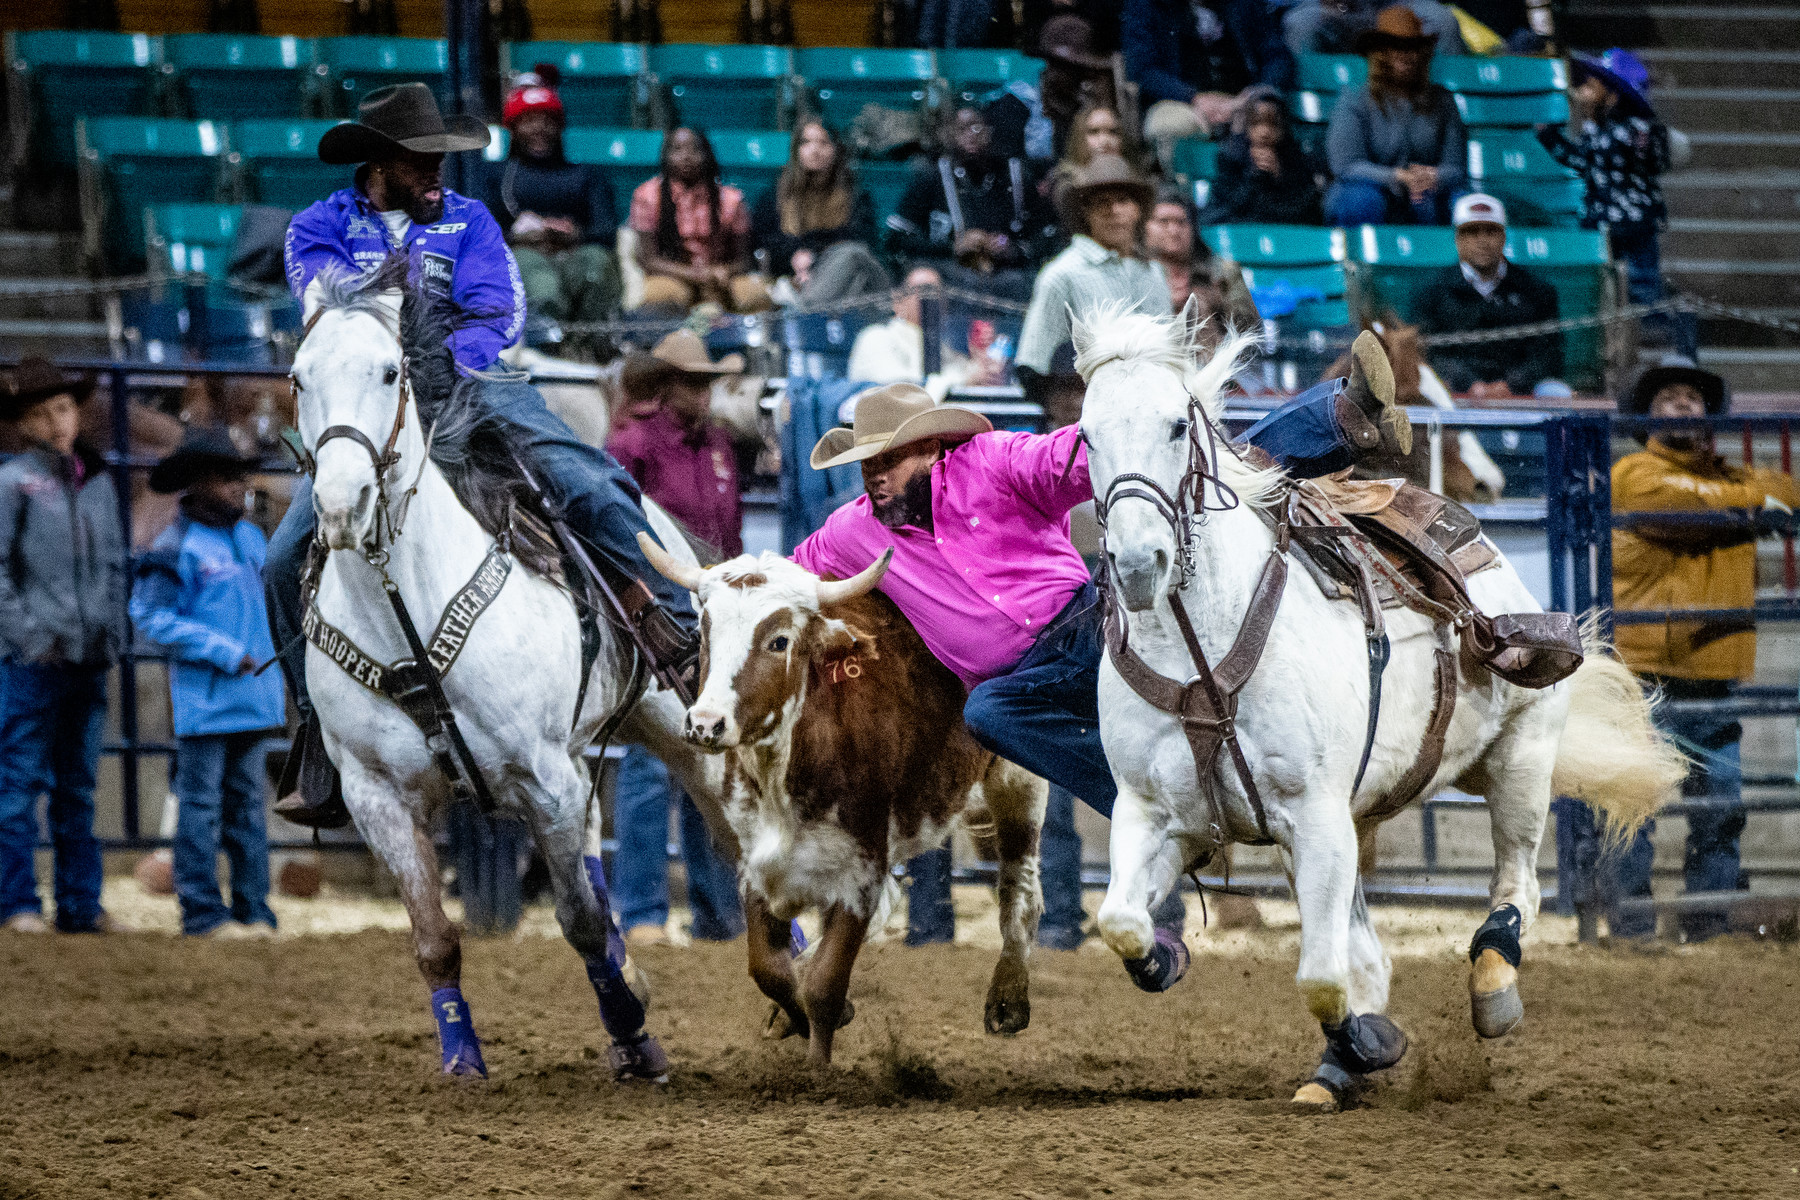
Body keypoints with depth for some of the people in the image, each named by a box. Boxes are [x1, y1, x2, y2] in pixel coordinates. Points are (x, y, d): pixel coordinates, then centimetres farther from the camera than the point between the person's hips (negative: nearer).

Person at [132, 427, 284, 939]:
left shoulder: (253, 539, 11)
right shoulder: (177, 547, -10)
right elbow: (151, 615, -13)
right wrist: (224, 653, -15)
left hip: (254, 698, 7)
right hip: (205, 699, -7)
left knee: (248, 800, 11)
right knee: (202, 804, -3)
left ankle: (253, 907, 15)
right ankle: (202, 912, 0)